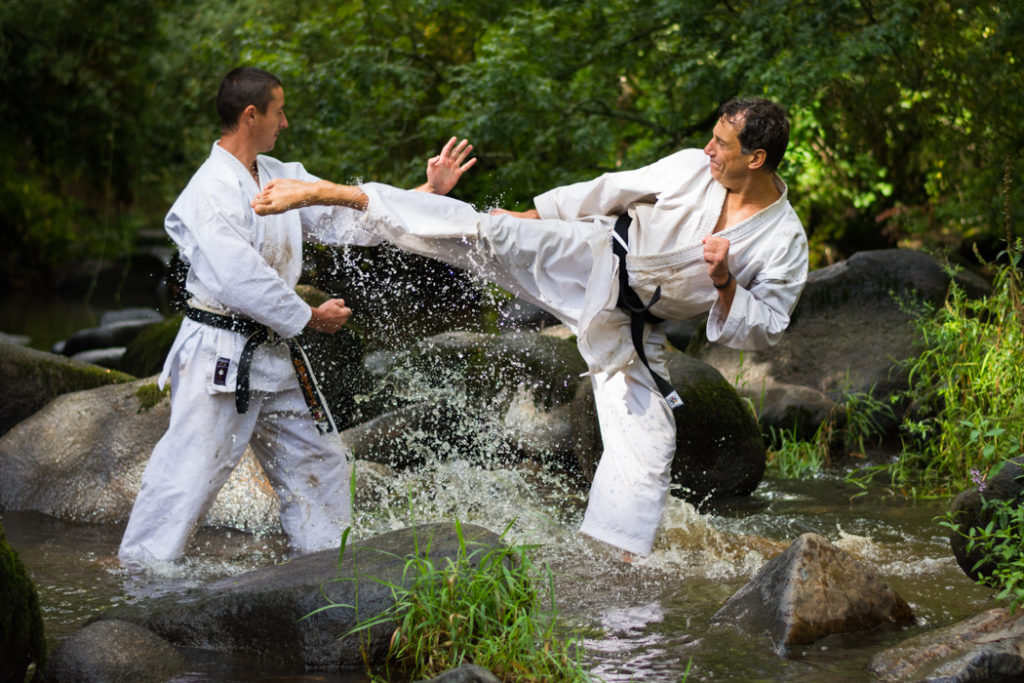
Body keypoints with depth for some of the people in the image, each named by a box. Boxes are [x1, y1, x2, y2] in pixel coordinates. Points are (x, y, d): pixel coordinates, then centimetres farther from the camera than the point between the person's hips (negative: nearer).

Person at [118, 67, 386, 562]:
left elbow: (348, 218, 8)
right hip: (221, 356, -9)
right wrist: (310, 317, -14)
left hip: (273, 352, 9)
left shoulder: (279, 177, 9)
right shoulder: (212, 191, -18)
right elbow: (242, 280, -25)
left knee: (317, 459, 17)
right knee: (190, 472, -9)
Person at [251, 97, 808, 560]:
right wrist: (529, 214, 8)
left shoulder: (784, 243, -12)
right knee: (481, 233, -19)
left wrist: (725, 285, -26)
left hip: (631, 328, 1)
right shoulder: (691, 168, -8)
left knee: (645, 446, -4)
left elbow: (760, 331, -8)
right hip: (589, 261, -1)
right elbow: (611, 191, 4)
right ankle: (327, 193, -18)